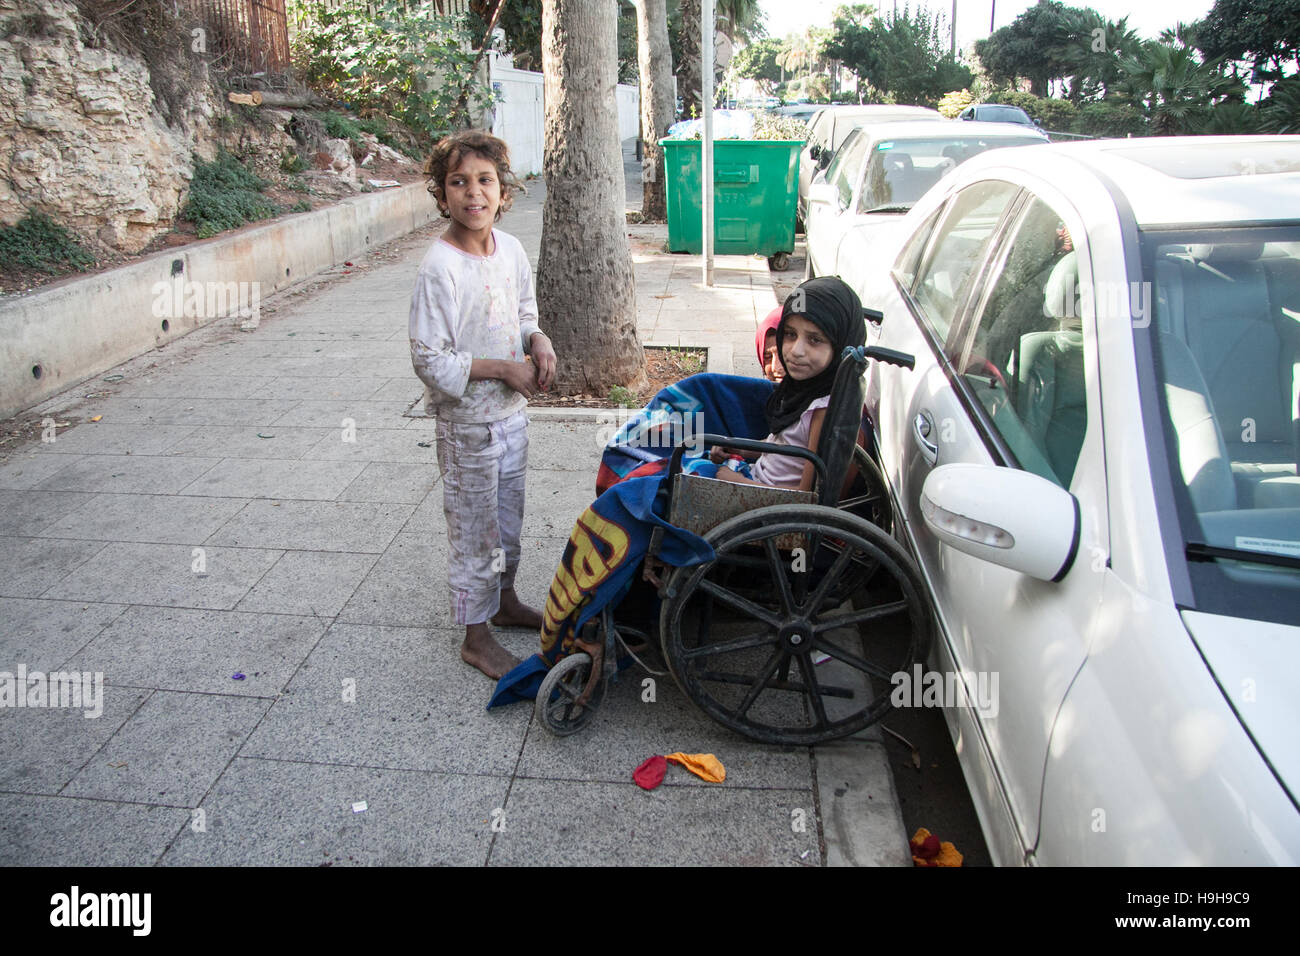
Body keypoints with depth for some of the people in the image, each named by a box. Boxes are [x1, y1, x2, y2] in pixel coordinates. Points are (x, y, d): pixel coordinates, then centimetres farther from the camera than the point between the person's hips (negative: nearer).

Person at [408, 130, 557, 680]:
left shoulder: (510, 250, 0)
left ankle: (505, 601, 44)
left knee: (508, 519, 22)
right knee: (474, 530, 6)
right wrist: (502, 368, -20)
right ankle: (476, 638, 22)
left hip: (511, 412, 7)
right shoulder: (440, 268, -21)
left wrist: (539, 341, -6)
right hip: (467, 423, -7)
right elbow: (430, 362, -21)